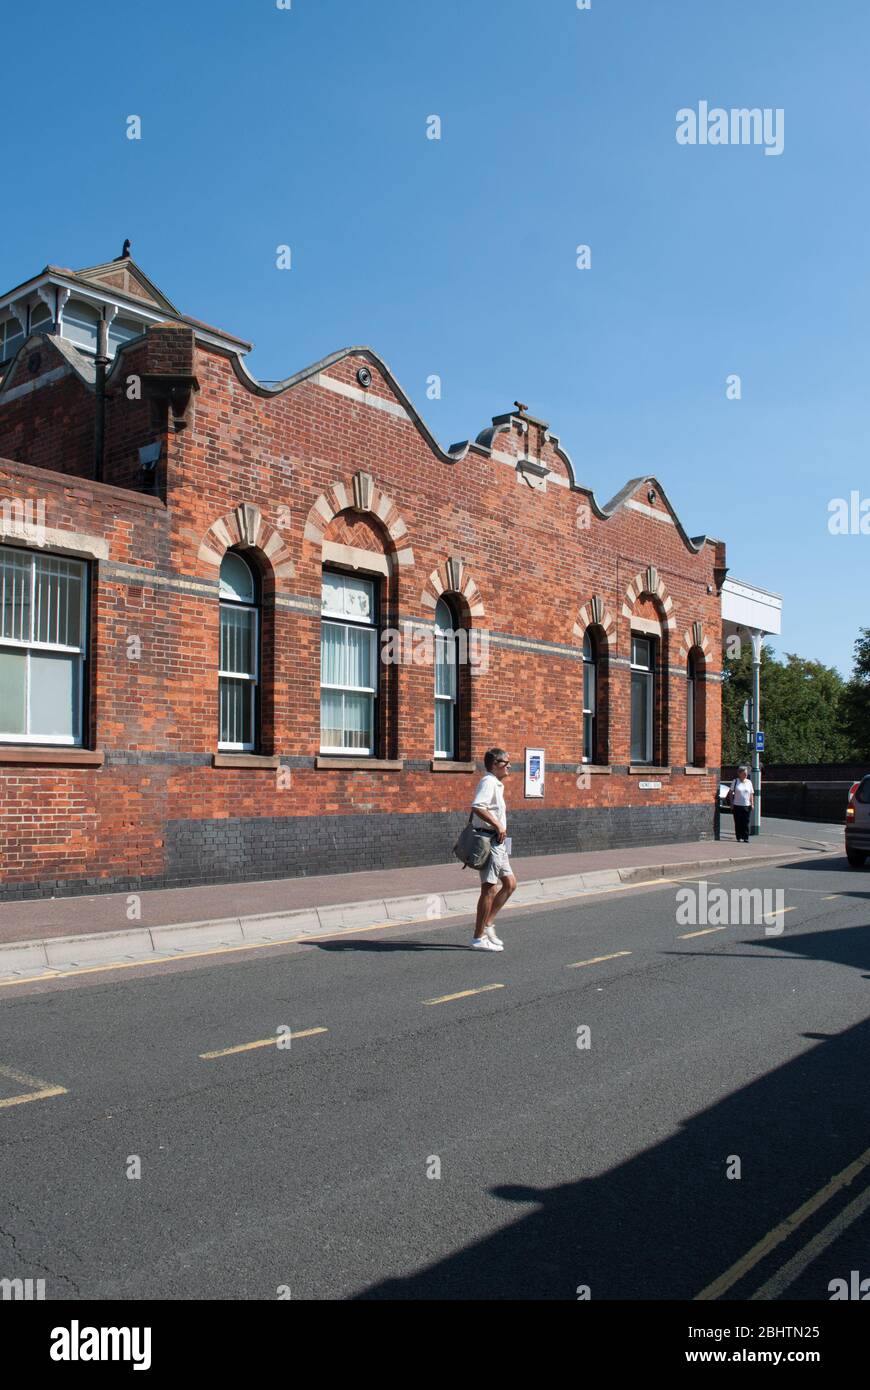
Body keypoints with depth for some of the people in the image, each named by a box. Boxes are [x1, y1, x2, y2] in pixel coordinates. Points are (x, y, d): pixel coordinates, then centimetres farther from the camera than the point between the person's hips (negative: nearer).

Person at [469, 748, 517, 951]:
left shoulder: (497, 783, 18)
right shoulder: (488, 782, -14)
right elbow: (477, 807, -29)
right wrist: (498, 825, -23)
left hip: (498, 842, 10)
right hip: (489, 840, -10)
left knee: (510, 883, 14)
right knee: (489, 889, -5)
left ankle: (487, 924, 19)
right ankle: (479, 937, 3)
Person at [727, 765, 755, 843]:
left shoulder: (749, 782, 9)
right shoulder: (735, 781, 1)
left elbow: (751, 794, 13)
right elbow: (730, 793, 3)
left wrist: (752, 804, 5)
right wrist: (731, 803, -3)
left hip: (747, 806, 2)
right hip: (737, 805, -2)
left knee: (746, 823, 0)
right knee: (738, 822, 1)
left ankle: (746, 838, 5)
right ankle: (739, 837, 9)